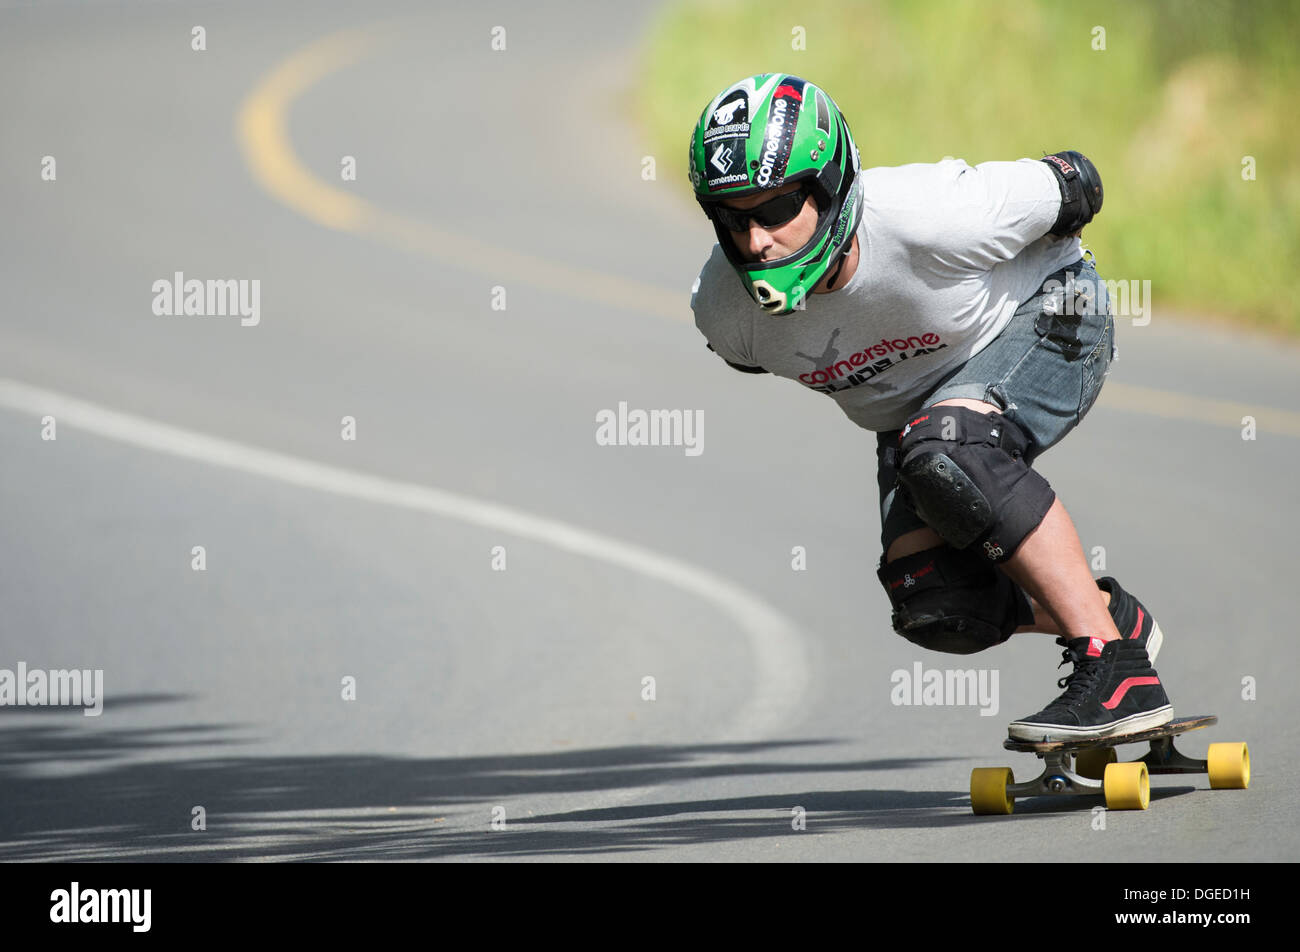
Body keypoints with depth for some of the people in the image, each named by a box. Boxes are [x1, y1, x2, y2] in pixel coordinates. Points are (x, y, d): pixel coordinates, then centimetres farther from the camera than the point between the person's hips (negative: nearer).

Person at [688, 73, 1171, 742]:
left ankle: (1115, 666, -29)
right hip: (907, 404, 5)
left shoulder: (930, 221, -37)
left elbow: (1073, 186, -17)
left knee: (947, 453, -35)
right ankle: (1115, 615, 13)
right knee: (936, 611, -15)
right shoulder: (725, 312, -24)